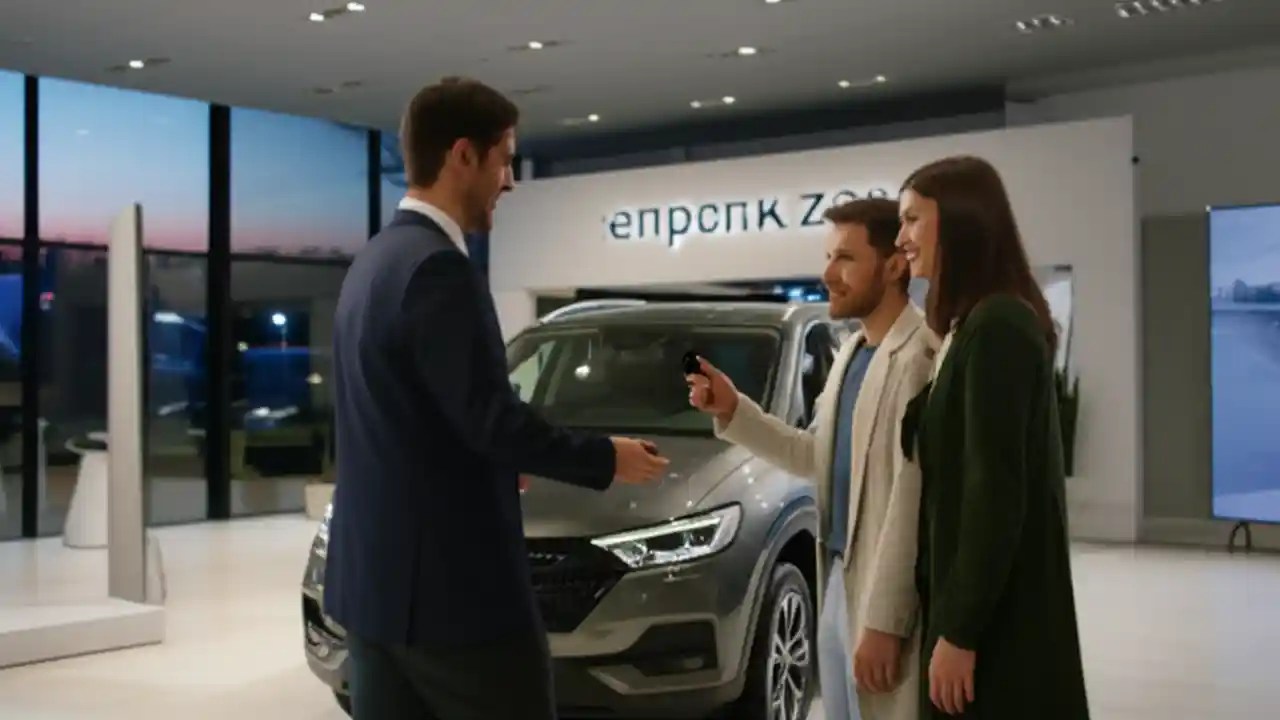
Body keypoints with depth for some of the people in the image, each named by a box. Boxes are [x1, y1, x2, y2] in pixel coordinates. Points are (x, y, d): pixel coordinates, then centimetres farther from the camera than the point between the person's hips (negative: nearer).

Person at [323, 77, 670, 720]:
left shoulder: (373, 259, 12)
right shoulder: (436, 267, -19)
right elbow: (492, 420, -21)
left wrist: (496, 464, 24)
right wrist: (606, 458, -8)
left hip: (375, 575, 10)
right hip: (447, 587, -10)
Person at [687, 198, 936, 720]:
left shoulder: (919, 357, -18)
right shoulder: (851, 351, 12)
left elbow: (911, 502, -20)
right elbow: (815, 457, 18)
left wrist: (884, 620, -20)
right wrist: (732, 409, 8)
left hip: (885, 595, -9)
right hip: (838, 579, 9)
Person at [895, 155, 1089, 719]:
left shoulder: (995, 327, -16)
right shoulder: (973, 326, 14)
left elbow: (997, 487, -21)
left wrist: (958, 631, -20)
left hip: (997, 619, -9)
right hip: (986, 604, 9)